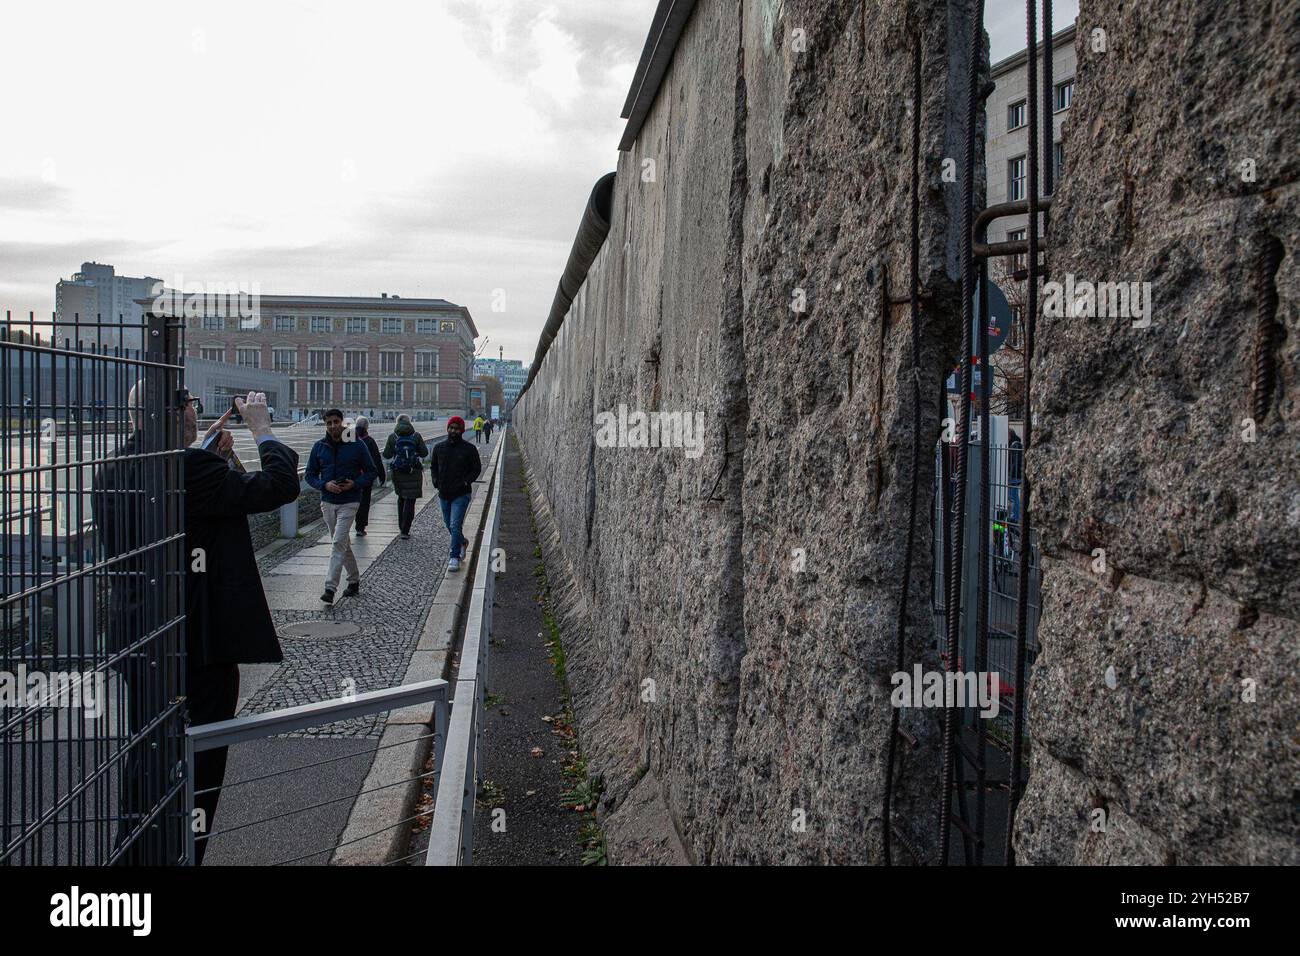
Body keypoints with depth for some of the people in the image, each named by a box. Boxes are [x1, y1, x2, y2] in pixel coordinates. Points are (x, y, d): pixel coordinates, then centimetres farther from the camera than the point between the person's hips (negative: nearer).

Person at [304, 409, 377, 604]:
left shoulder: (357, 445, -4)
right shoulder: (319, 447, 4)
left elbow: (371, 471, 1)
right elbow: (309, 474, 8)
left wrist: (355, 483, -16)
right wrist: (325, 485, -11)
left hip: (349, 502, -4)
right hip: (327, 502, 4)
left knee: (339, 543, -14)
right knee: (343, 544, 13)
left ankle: (330, 587, -16)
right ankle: (354, 580, 27)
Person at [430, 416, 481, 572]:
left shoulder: (469, 449, -6)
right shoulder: (439, 447, 4)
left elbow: (477, 468, 0)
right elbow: (433, 466, 15)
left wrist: (466, 482, -13)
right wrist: (436, 481, -1)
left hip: (461, 494, -5)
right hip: (444, 494, 5)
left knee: (455, 525, -13)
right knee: (449, 525, 17)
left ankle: (454, 557, -6)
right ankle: (462, 543, 44)